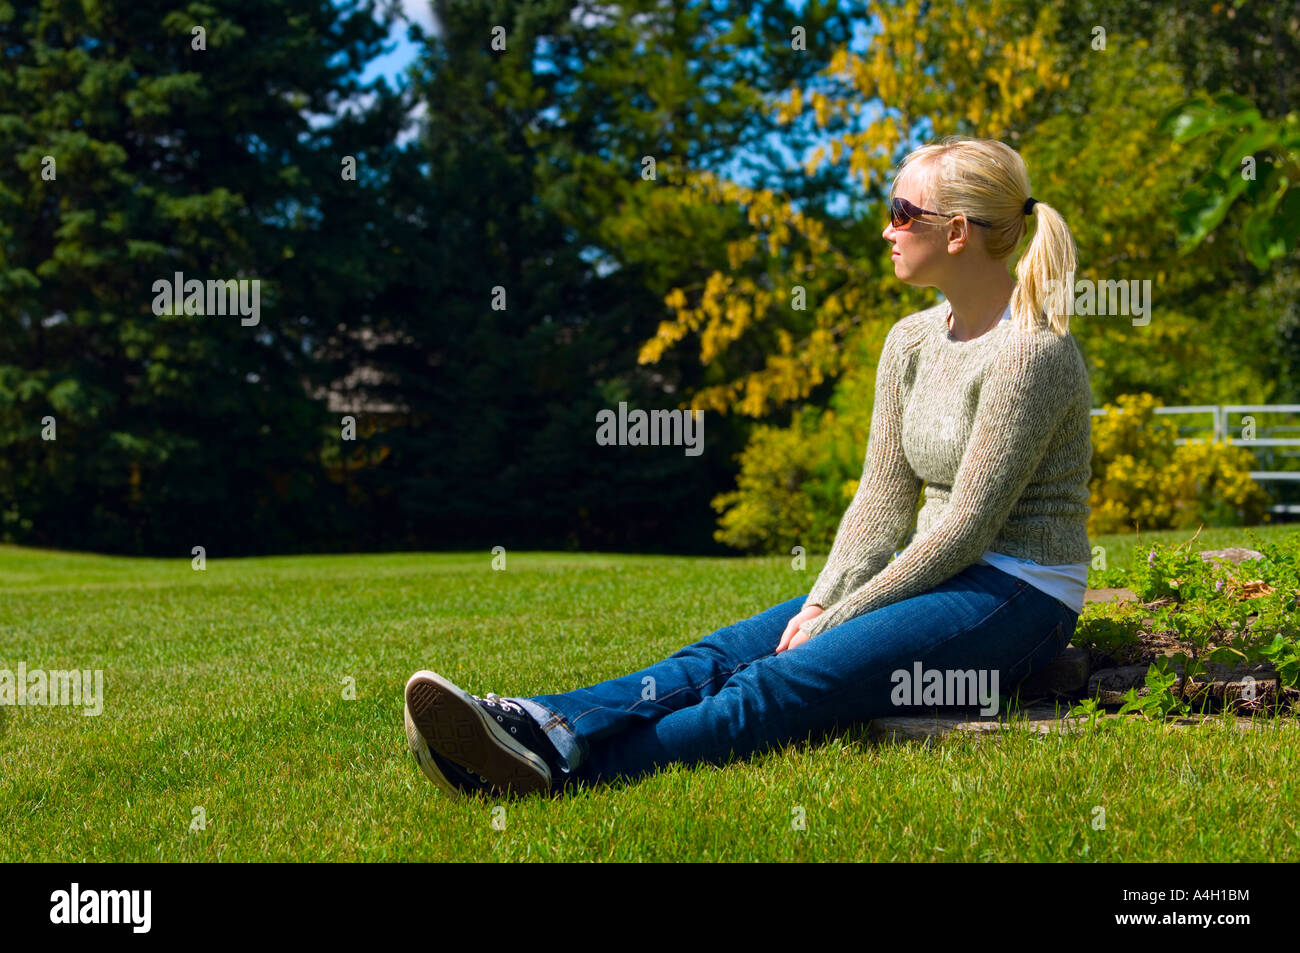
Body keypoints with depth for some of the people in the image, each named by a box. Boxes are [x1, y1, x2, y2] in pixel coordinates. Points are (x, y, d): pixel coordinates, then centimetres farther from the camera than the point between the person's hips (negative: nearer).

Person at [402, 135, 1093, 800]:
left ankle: (560, 770, -42)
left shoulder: (1031, 350, -15)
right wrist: (821, 601, -7)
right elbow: (882, 499, 9)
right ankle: (549, 726, -37)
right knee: (726, 654, -17)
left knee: (779, 685, -27)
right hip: (936, 581, 8)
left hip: (1019, 600, -8)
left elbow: (965, 528, -18)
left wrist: (835, 623, -15)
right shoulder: (911, 342, 11)